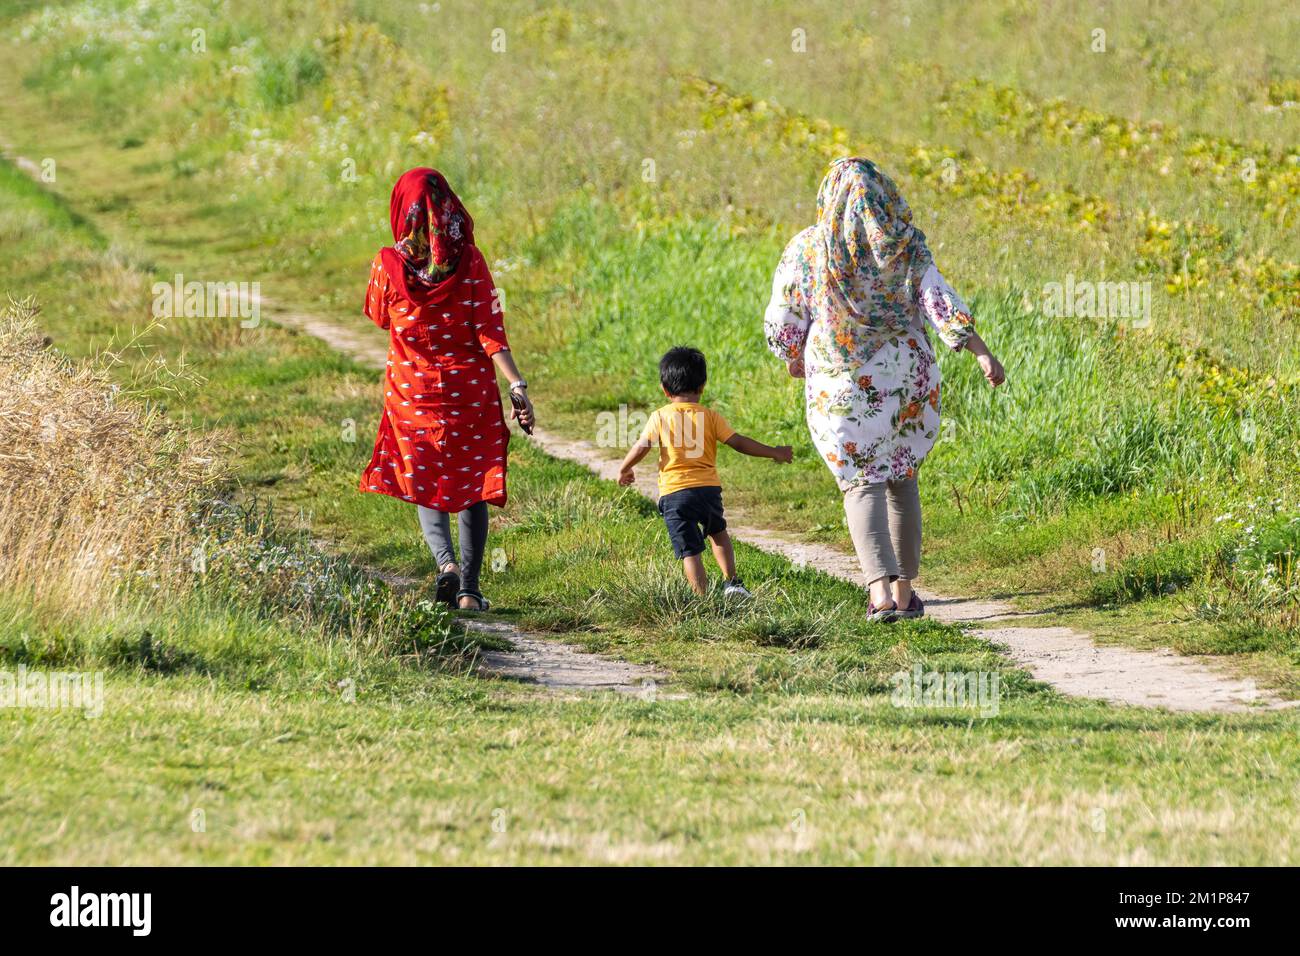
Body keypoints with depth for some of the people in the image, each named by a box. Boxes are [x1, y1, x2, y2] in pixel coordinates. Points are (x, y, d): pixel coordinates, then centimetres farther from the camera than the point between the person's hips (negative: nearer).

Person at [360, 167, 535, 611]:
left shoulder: (388, 264, -10)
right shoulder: (469, 261, -9)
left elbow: (378, 316, 9)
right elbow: (490, 329, -14)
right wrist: (517, 385, -16)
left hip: (412, 389, 0)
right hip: (470, 389, 0)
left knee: (423, 483, 12)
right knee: (471, 487, 12)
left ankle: (445, 558, -15)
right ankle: (469, 588, 7)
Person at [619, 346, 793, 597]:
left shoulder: (660, 417, 0)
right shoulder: (710, 417, 3)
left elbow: (640, 448, -2)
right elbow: (739, 443, 2)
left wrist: (624, 470, 16)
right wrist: (774, 453, 11)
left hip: (674, 493, -2)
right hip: (709, 488, 2)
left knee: (690, 551, -3)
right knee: (718, 532, 29)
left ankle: (703, 597, -12)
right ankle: (731, 581, 21)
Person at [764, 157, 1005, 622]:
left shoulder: (806, 249, -2)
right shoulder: (905, 245, -2)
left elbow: (783, 320, 4)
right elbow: (940, 304, -11)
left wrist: (794, 357, 23)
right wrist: (983, 354, -12)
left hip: (839, 384, -1)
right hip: (904, 374, 1)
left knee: (862, 484, -1)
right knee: (901, 479, 17)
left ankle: (880, 590, -21)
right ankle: (905, 591, 18)